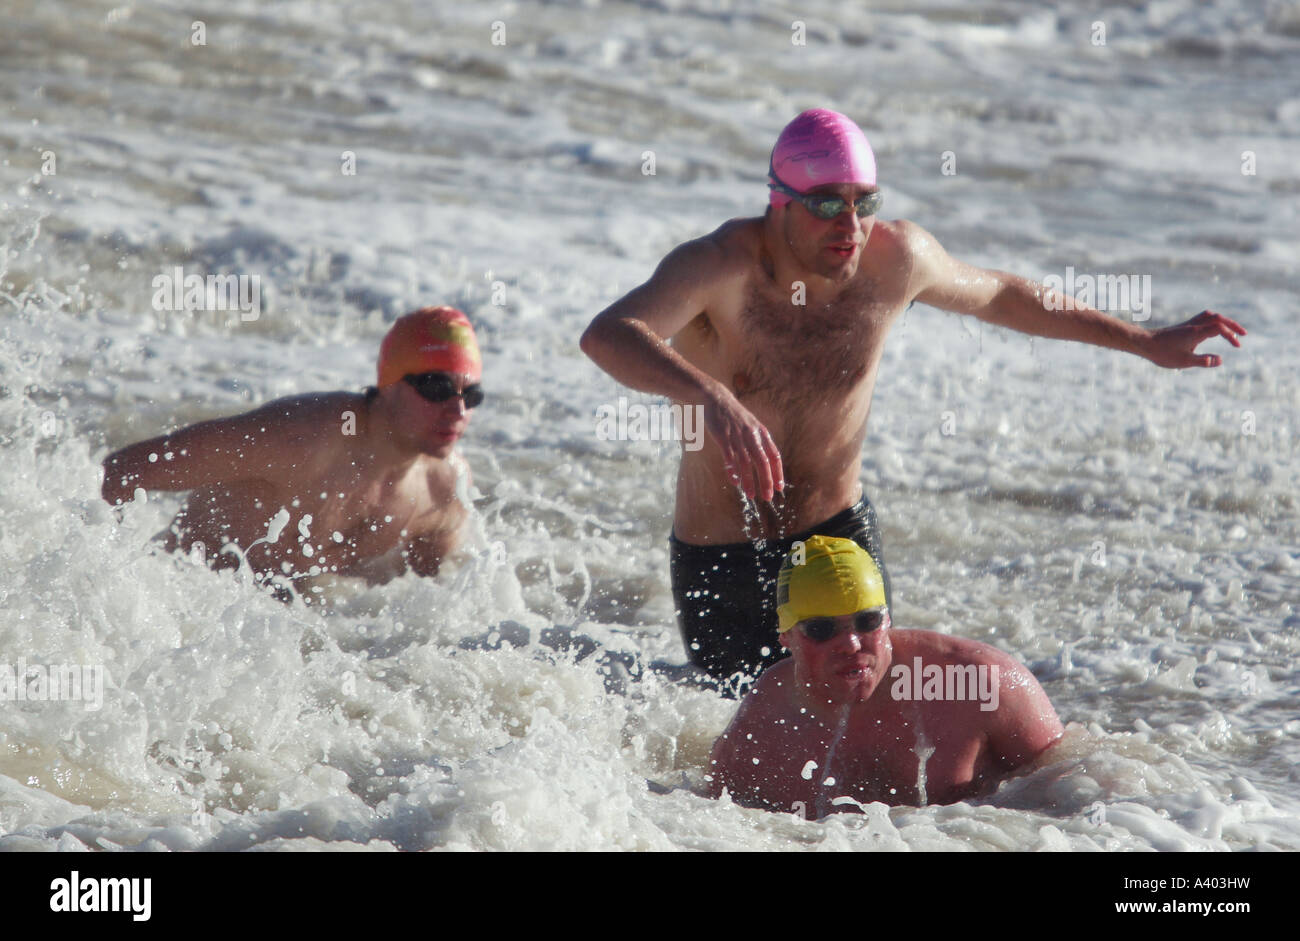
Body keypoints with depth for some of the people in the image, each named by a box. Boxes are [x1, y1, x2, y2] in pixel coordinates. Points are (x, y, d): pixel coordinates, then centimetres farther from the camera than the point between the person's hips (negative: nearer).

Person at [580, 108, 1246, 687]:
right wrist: (712, 398, -65)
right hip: (720, 557, -3)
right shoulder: (722, 268, -27)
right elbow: (606, 335, -46)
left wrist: (1148, 343, 12)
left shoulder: (897, 257, -13)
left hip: (840, 531, 3)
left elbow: (999, 296, 9)